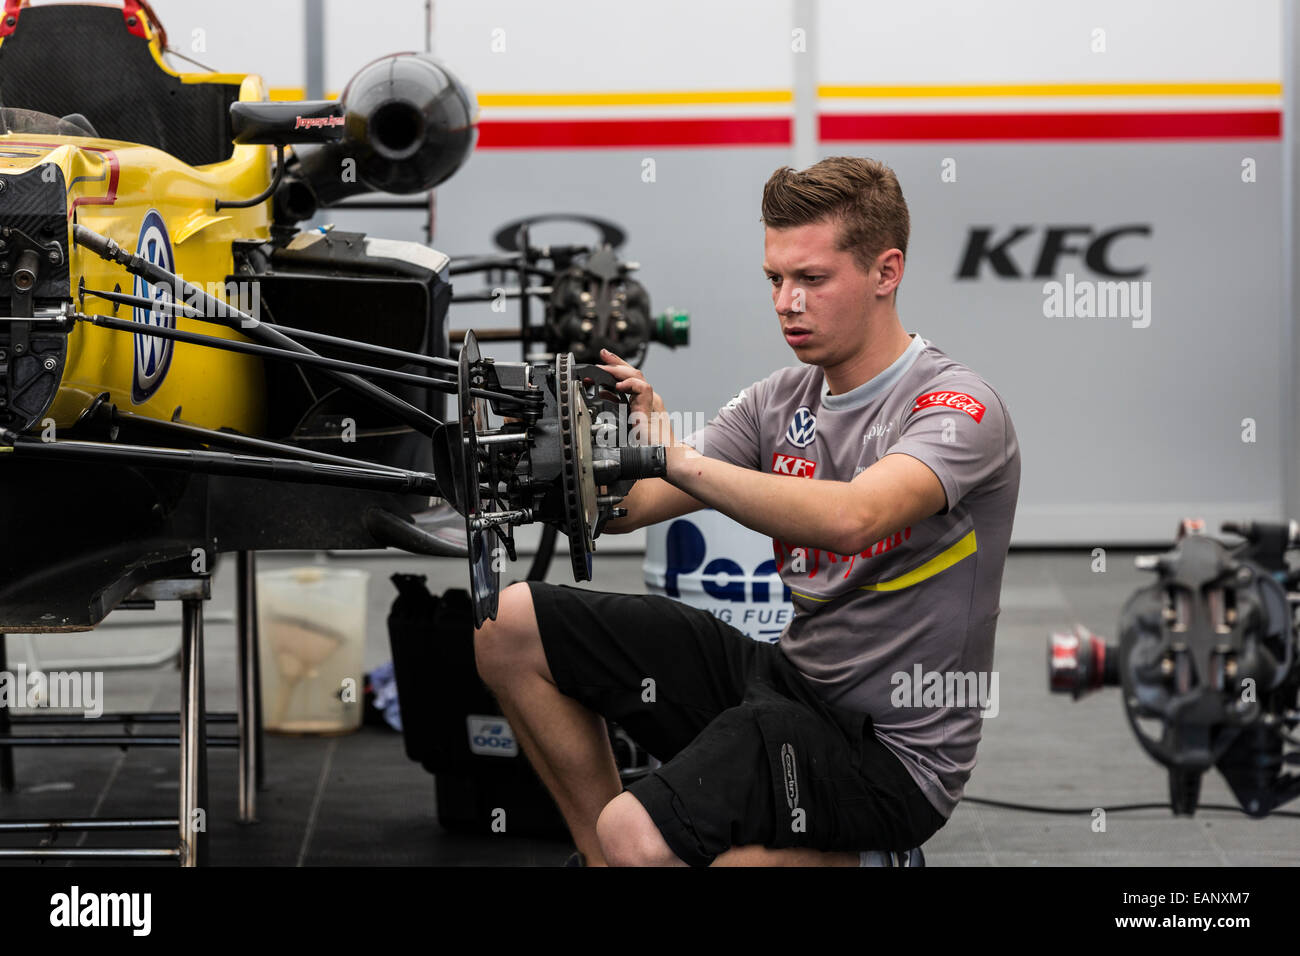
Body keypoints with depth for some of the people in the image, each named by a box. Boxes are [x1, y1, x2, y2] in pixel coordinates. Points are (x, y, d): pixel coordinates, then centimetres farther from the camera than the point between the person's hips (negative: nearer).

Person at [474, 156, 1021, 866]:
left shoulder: (960, 408, -16)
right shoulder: (783, 400, 8)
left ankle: (830, 859, -3)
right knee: (511, 627, 5)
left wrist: (676, 455, -41)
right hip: (788, 676, 8)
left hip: (890, 748, -8)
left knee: (639, 837, -30)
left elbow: (848, 519, -36)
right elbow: (627, 507, 1)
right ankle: (600, 859, 13)